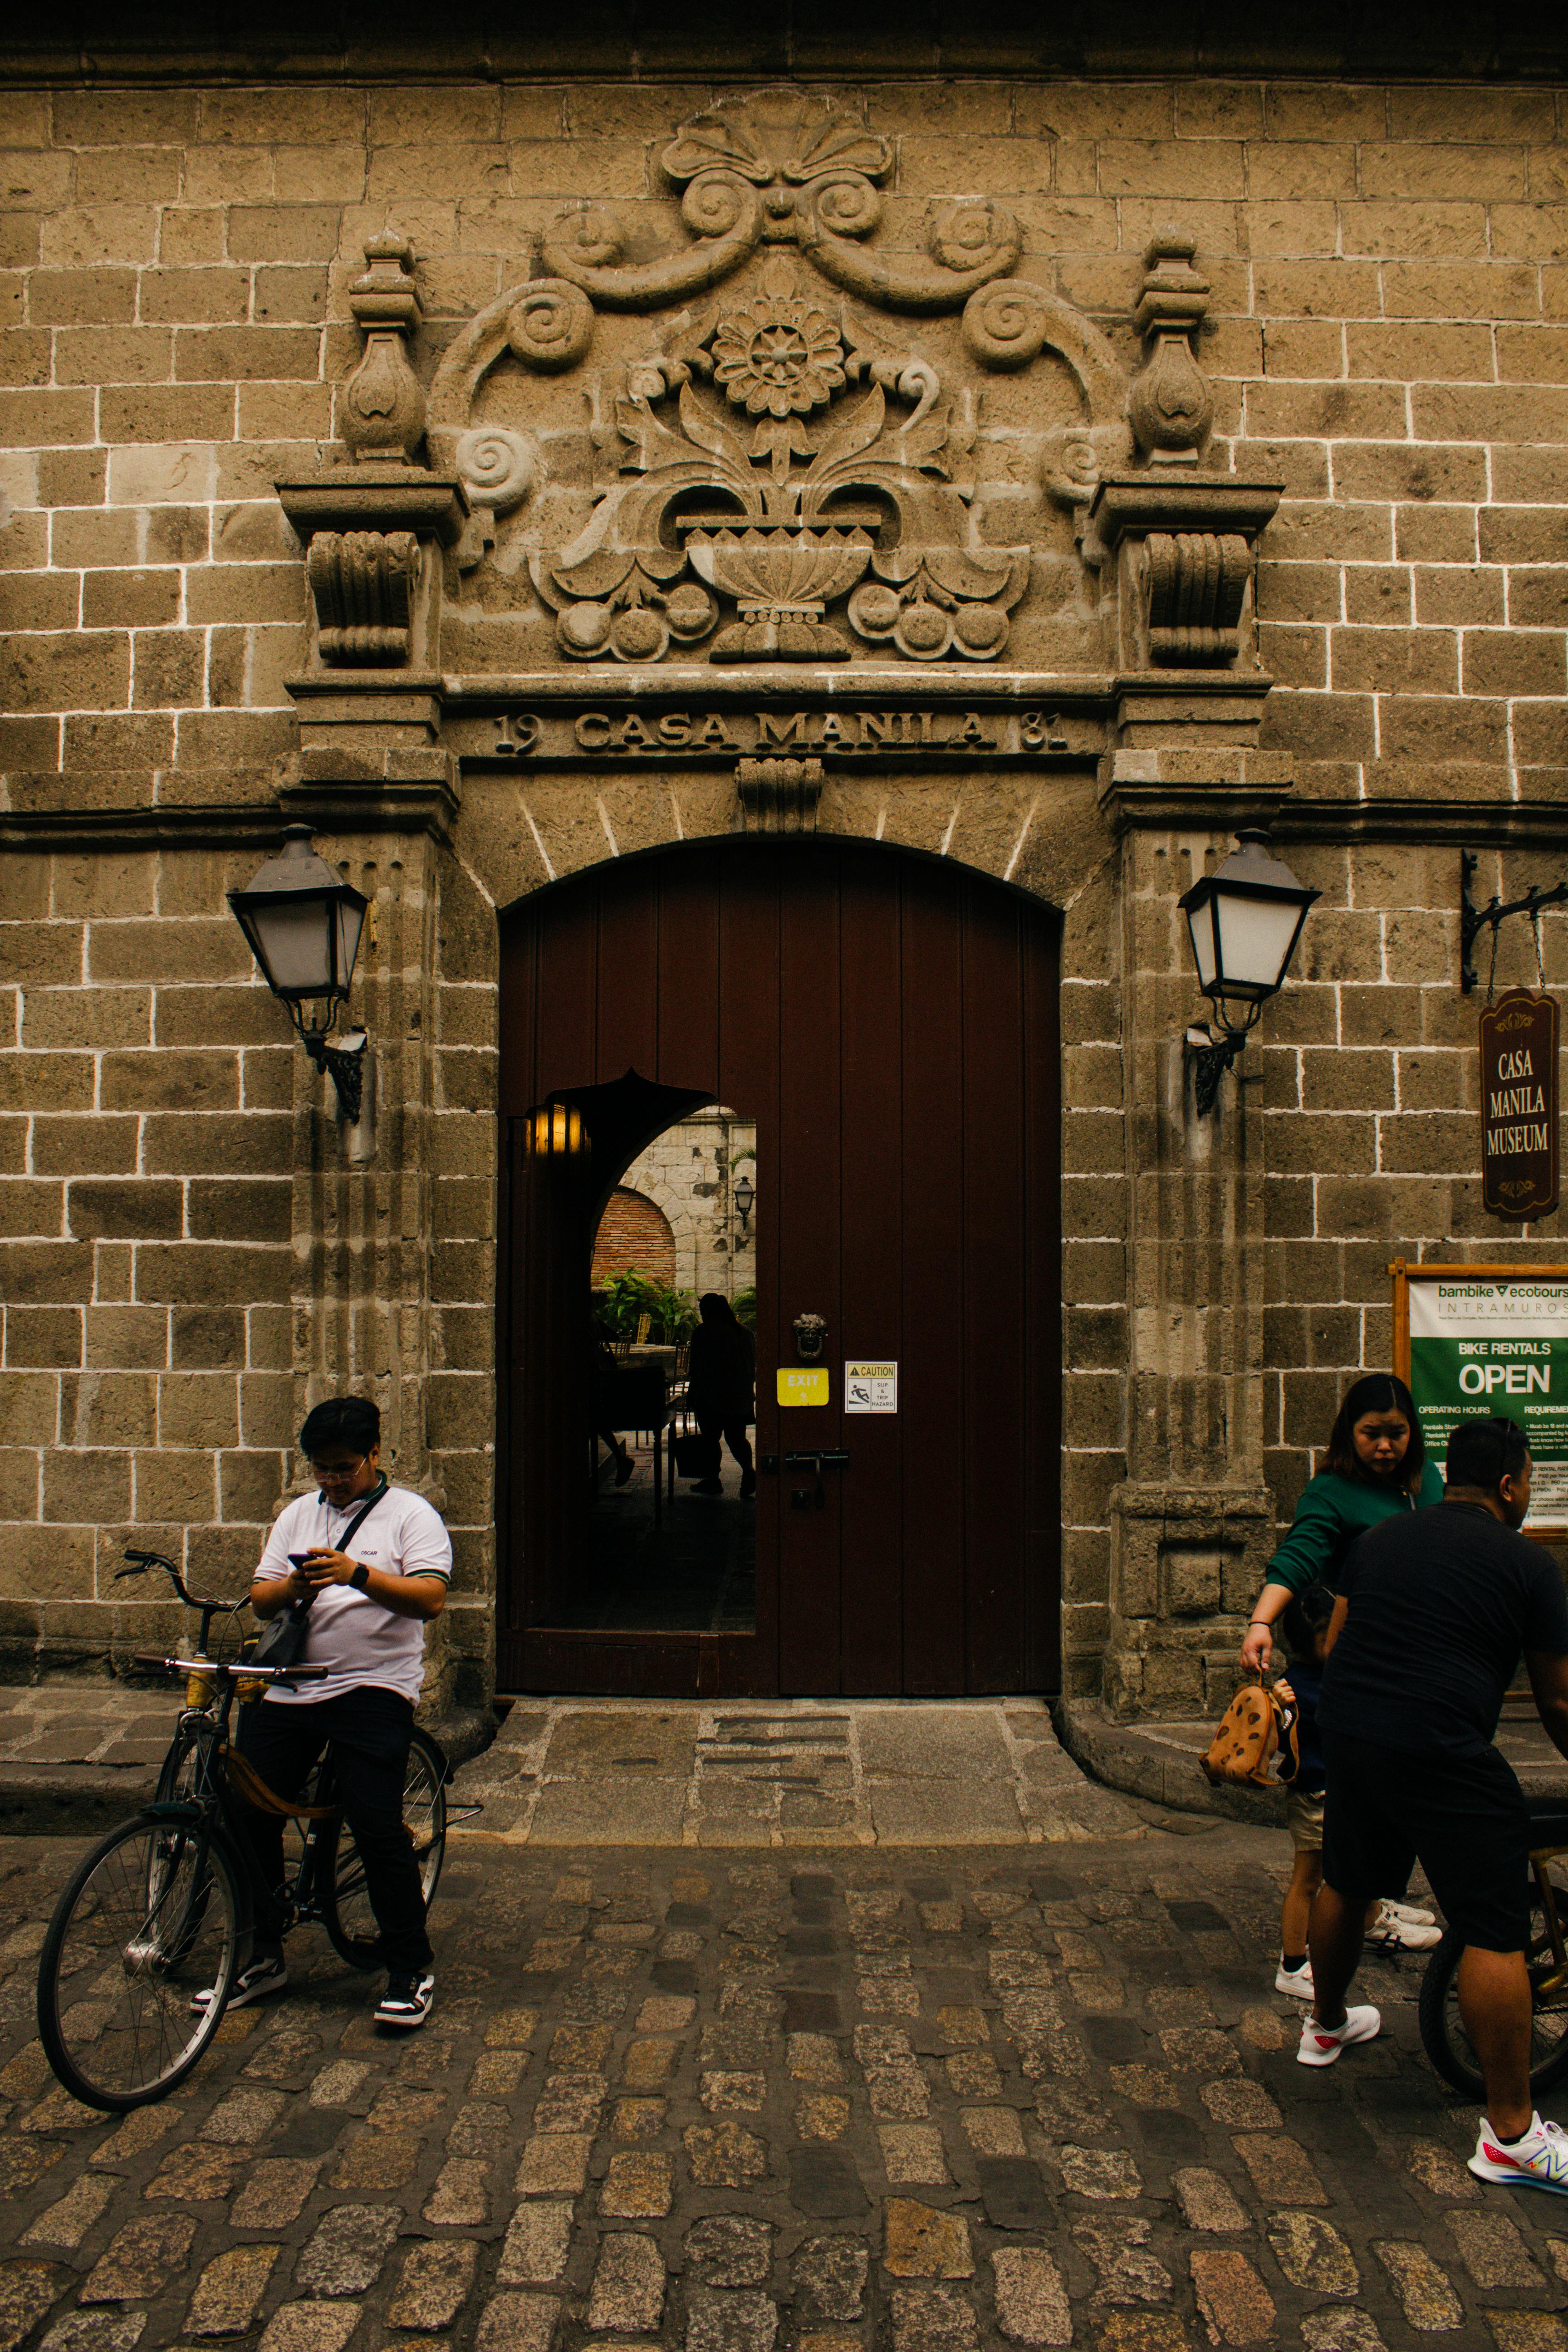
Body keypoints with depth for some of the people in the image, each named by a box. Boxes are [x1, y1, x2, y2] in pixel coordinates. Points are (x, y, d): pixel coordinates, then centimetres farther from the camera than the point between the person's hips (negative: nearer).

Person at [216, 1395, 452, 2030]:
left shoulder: (410, 1515, 1)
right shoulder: (297, 1515, 17)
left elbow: (430, 1598, -12)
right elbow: (260, 1598, 12)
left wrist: (358, 1574, -26)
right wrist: (293, 1586, -11)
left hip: (372, 1688, -5)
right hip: (286, 1687, 6)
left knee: (377, 1828, -10)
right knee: (248, 1816, 4)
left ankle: (411, 1969, 6)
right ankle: (261, 1956, 25)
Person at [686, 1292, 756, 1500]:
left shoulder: (703, 1333, -9)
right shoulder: (744, 1332, 8)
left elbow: (698, 1368, -11)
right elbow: (753, 1367, 11)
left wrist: (692, 1395, -2)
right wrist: (747, 1391, 20)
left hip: (711, 1398, -5)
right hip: (742, 1398, 5)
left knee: (711, 1438, 8)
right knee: (737, 1437, 13)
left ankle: (712, 1481, 12)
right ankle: (749, 1471, -8)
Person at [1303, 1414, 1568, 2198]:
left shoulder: (1380, 1538, 12)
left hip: (1347, 1734, 7)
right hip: (1444, 1756, -7)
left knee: (1344, 1885, 25)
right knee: (1495, 1932, 2)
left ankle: (1325, 2026, 46)